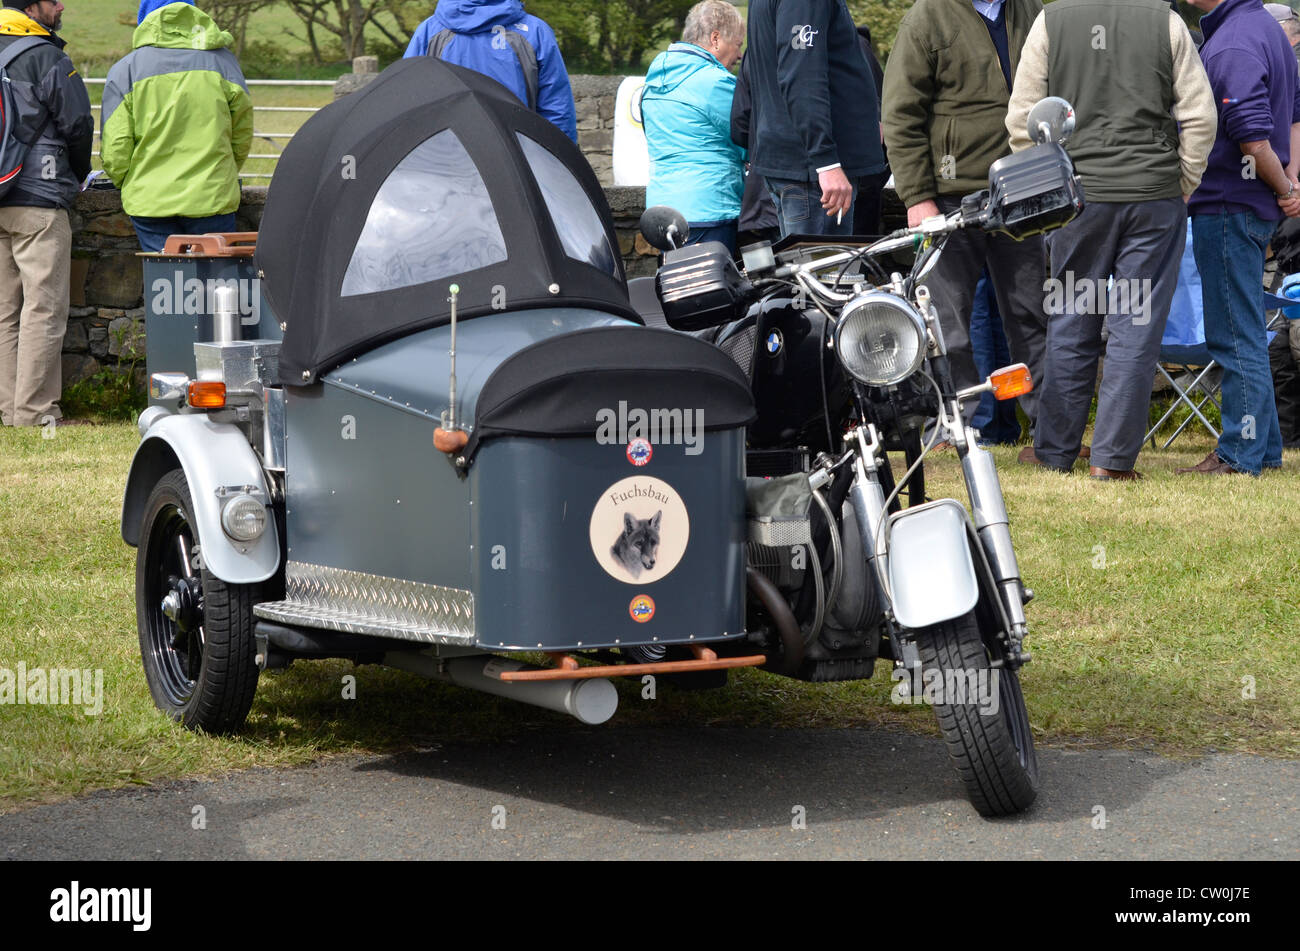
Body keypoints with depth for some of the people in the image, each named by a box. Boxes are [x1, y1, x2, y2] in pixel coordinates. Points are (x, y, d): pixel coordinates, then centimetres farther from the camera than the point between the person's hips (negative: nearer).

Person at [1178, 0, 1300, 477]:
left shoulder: (1232, 46, -21)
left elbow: (1255, 140, -25)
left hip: (1229, 205, -10)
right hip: (1256, 208, 10)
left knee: (1235, 335, -3)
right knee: (1243, 332, 17)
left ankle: (1241, 453, 3)